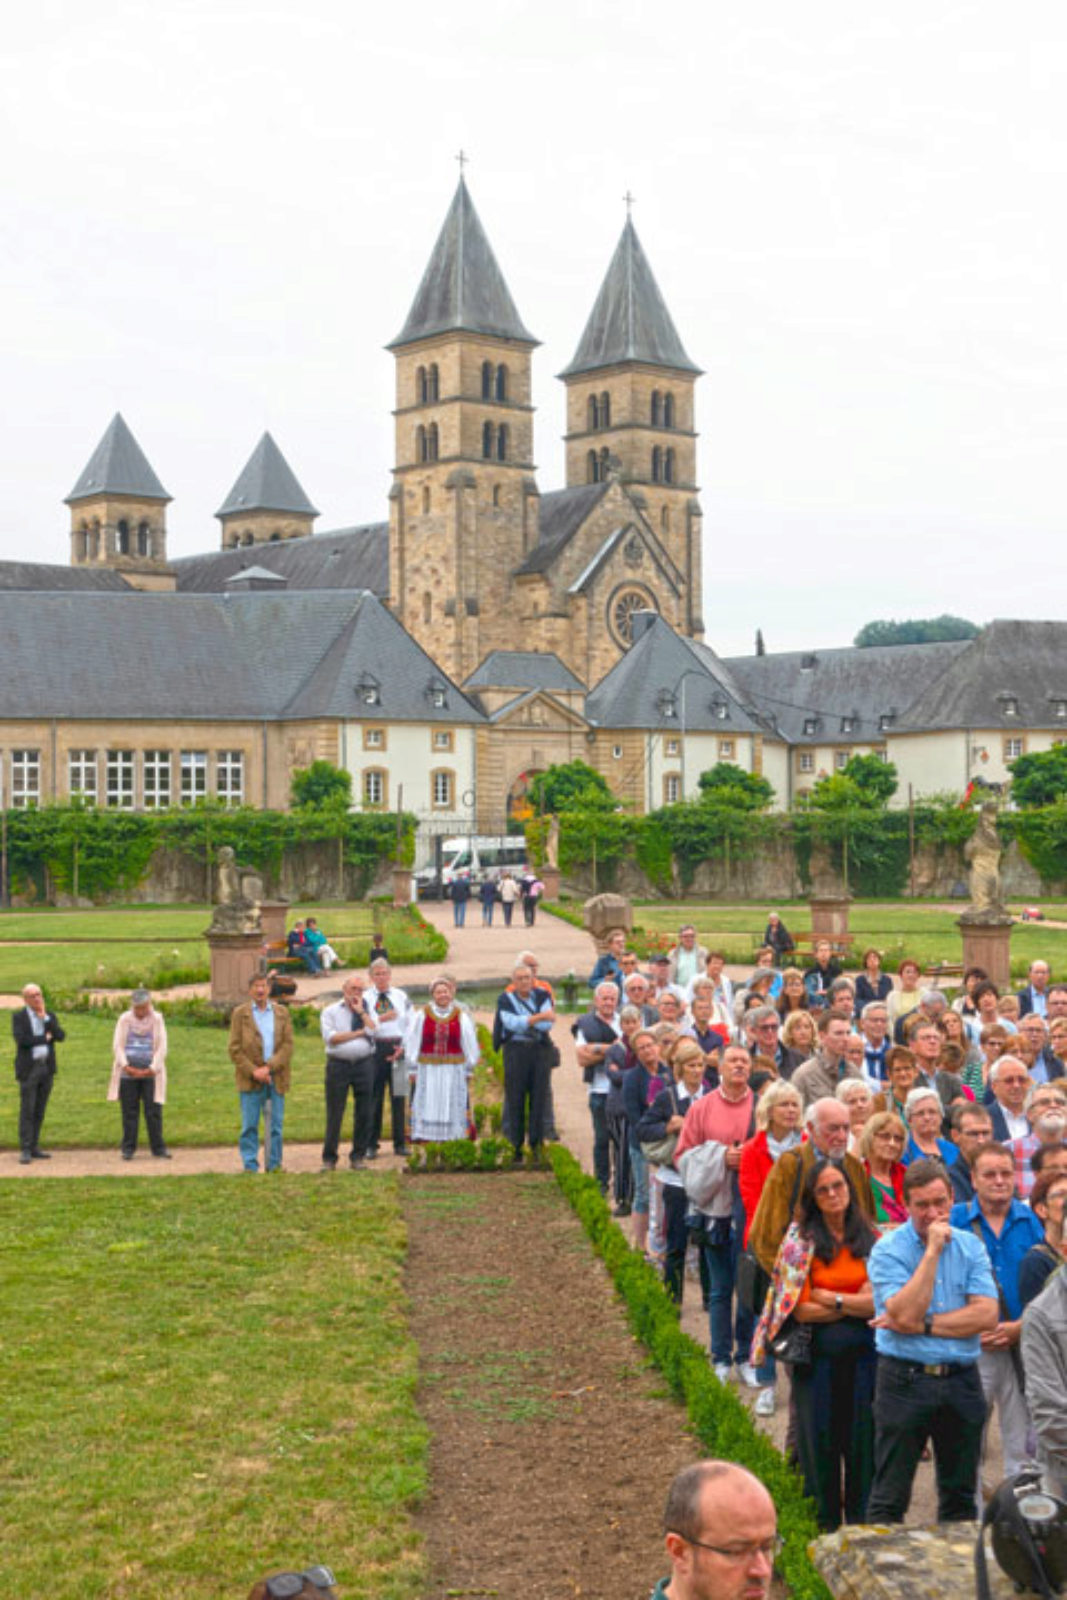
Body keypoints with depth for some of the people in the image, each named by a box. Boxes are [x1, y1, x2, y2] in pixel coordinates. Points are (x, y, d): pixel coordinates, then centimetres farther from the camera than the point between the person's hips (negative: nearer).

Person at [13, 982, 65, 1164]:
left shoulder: (50, 1016, 9)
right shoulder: (18, 1017, -3)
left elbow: (60, 1037, -6)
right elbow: (21, 1040, -17)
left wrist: (45, 1017, -12)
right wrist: (45, 1038, -8)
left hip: (47, 1068, 4)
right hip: (29, 1068, -4)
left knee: (39, 1111, 7)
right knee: (27, 1110, -7)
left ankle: (34, 1147, 13)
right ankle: (25, 1151, -7)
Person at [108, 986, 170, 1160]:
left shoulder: (157, 1020, 4)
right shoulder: (124, 1020, 5)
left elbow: (161, 1048, 1)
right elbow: (117, 1046, 1)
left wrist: (152, 1069, -9)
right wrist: (127, 1067, -10)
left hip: (150, 1074, -1)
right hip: (128, 1074, 1)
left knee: (154, 1113, -3)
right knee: (129, 1112, 3)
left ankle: (158, 1148, 4)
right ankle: (128, 1149, 10)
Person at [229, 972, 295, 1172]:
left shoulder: (282, 1013, 11)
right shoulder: (240, 1013, 6)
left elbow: (287, 1045, 2)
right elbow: (235, 1049, 0)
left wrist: (269, 1068, -11)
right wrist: (253, 1071, -11)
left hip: (276, 1077, 2)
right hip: (250, 1079, -2)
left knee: (276, 1124, 4)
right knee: (249, 1126, -2)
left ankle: (274, 1164, 12)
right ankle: (250, 1165, 3)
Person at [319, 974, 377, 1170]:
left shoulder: (368, 1010, 13)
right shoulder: (330, 1012, 6)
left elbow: (373, 1030, -5)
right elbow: (330, 1037, -8)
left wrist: (361, 1012, -5)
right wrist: (359, 1033, -6)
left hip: (364, 1064, 2)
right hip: (338, 1064, -2)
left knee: (364, 1113, 2)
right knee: (334, 1114, -1)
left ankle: (358, 1156, 13)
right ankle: (329, 1158, 7)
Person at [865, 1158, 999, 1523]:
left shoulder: (969, 1246, 6)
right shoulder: (888, 1250, -5)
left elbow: (987, 1315, -6)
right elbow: (905, 1314, -19)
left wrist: (923, 1324, -13)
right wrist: (932, 1251, -17)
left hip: (962, 1381, 4)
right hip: (905, 1380, -4)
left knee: (961, 1496, 13)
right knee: (889, 1499, 1)